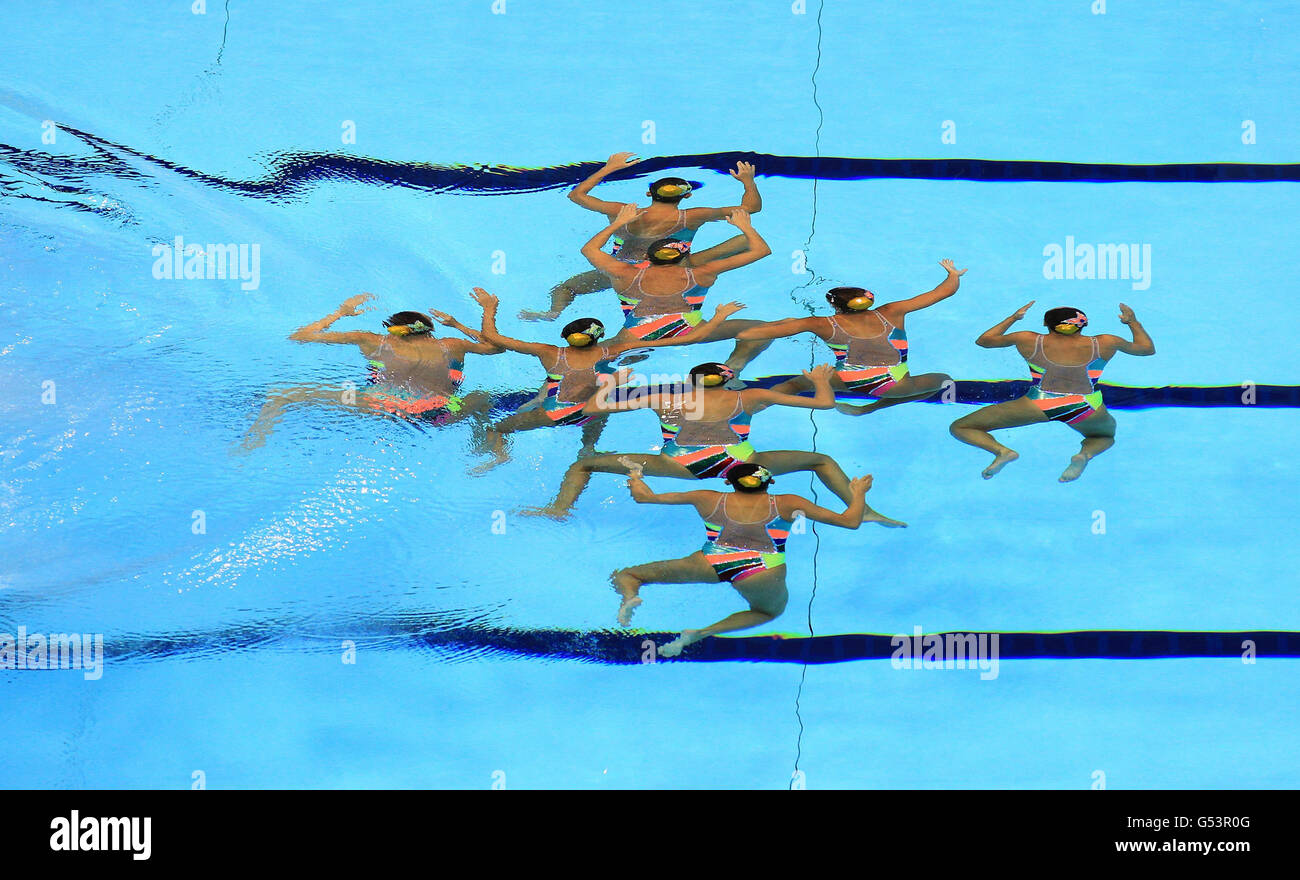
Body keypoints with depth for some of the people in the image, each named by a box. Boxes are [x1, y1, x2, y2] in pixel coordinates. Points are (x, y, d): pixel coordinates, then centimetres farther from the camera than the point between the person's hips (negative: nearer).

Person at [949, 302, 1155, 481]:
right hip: (1088, 409, 1)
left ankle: (1002, 451, -18)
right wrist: (1133, 322, 33)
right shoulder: (1105, 344, 3)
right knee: (1106, 436, 36)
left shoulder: (1028, 341, 3)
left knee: (960, 428, 11)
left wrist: (1013, 318, 30)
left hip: (1037, 406, -1)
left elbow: (983, 340, 20)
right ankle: (1086, 454, 0)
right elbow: (1148, 349, 20)